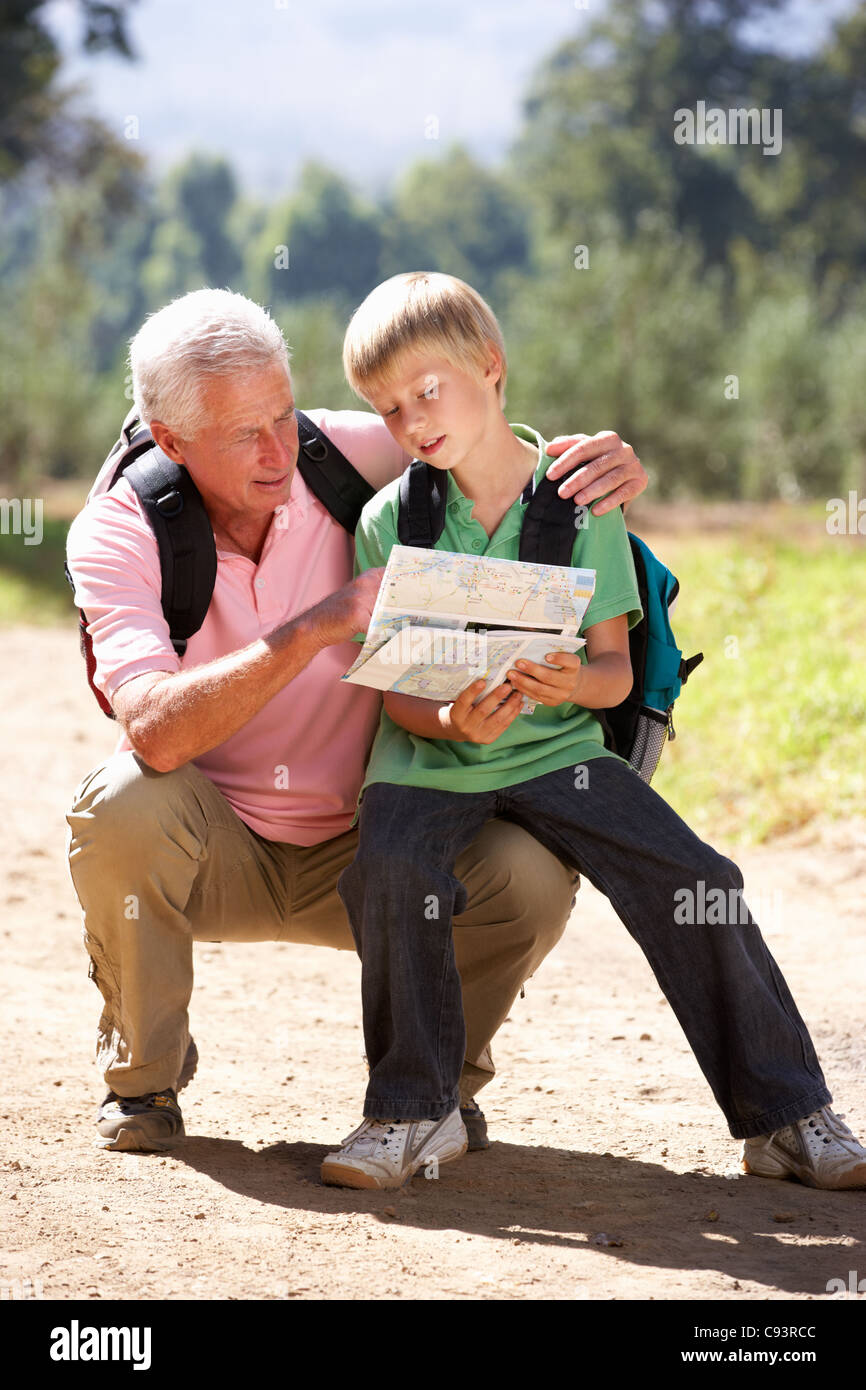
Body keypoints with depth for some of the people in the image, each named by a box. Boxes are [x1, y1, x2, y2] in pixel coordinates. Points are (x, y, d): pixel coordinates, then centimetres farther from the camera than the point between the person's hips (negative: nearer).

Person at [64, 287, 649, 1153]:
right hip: (214, 853, -1)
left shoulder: (345, 454, -11)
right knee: (123, 801, -35)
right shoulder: (117, 531, -18)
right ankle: (143, 1071, -7)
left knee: (530, 876, -26)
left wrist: (607, 457, -19)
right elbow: (157, 732, -34)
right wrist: (320, 626, -38)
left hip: (359, 853, 2)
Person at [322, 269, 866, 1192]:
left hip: (557, 747, 0)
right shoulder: (389, 520, 0)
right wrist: (450, 720, -24)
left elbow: (615, 669, -2)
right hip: (430, 757, 0)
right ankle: (414, 1113, -11)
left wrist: (572, 682, -26)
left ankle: (787, 1117, -2)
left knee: (700, 885, -15)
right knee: (387, 868, -30)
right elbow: (392, 690, -2)